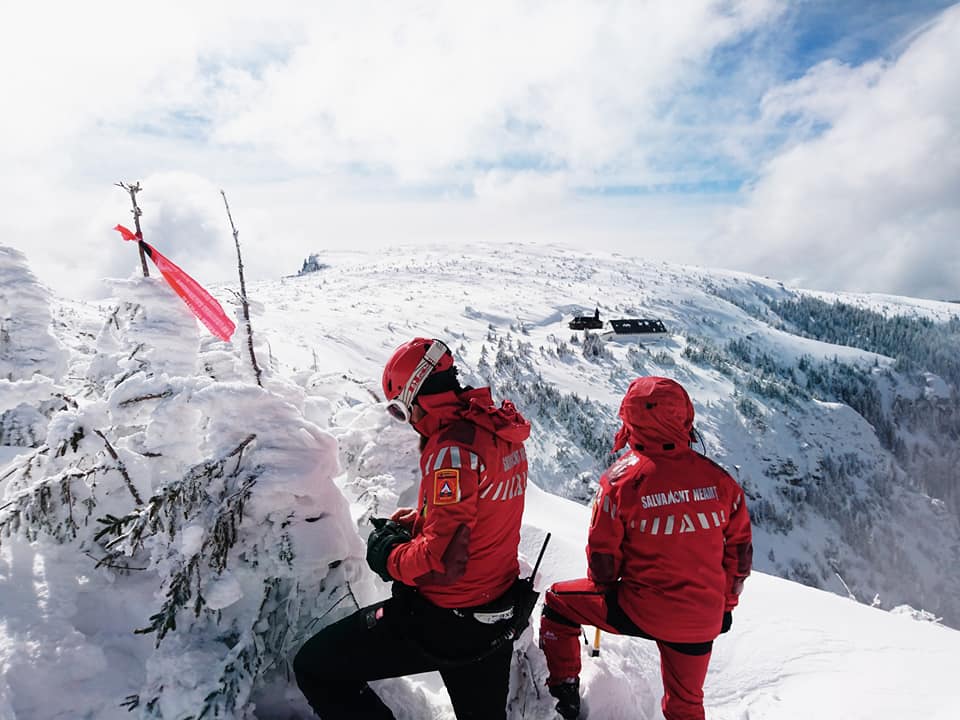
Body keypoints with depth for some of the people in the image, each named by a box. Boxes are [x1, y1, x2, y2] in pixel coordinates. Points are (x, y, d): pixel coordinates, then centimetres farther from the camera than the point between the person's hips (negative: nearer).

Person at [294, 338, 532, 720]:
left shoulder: (453, 447, -26)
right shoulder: (500, 428, 1)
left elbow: (440, 558, -28)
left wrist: (388, 554, -10)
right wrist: (416, 520, 7)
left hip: (443, 623, -8)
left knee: (315, 667, 3)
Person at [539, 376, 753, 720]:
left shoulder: (622, 479, -17)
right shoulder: (718, 478, -5)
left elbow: (603, 558, -10)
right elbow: (740, 549, 5)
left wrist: (606, 591, 11)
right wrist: (725, 604, 19)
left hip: (641, 611, -4)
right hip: (703, 620, 5)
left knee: (557, 601, 20)